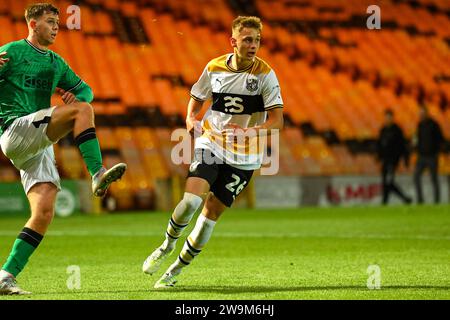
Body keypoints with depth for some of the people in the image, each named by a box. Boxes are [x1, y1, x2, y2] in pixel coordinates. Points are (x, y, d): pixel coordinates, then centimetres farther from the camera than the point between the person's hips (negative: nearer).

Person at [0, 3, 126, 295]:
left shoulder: (56, 63, 22)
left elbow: (86, 90, 30)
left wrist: (77, 95, 5)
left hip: (40, 146, 7)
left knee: (44, 211, -8)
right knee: (81, 110, -22)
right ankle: (98, 174, -27)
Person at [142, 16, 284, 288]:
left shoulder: (265, 74, -10)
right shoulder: (214, 68, -1)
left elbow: (277, 121, -14)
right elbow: (197, 98, 16)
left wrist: (250, 131, -31)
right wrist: (191, 119, -6)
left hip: (244, 157, -1)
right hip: (210, 144, 1)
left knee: (212, 213, -1)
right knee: (191, 200, -20)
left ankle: (176, 271, 16)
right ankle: (168, 244, 10)